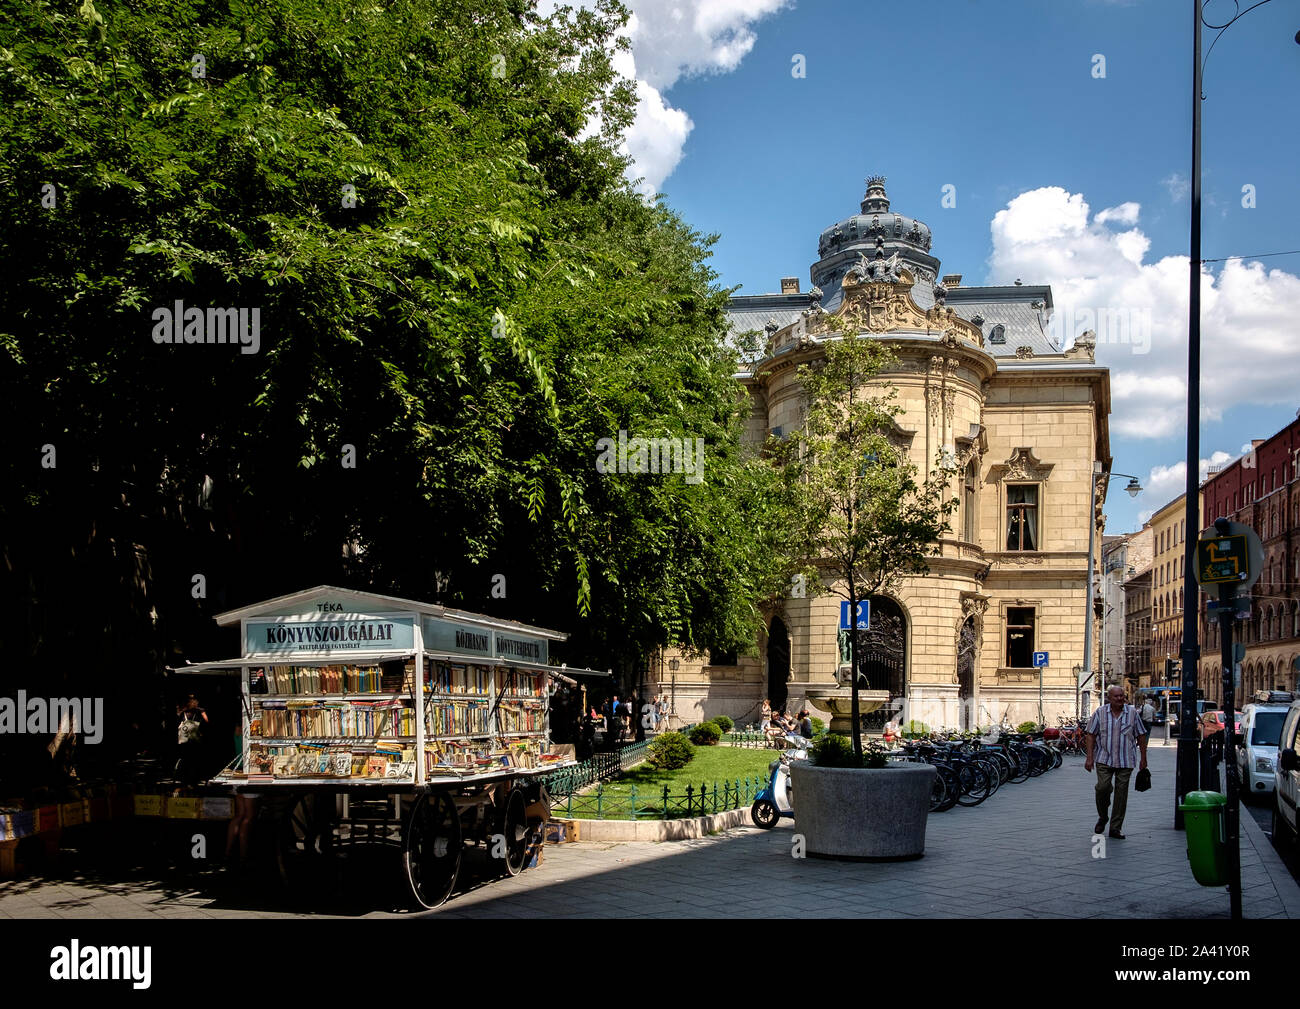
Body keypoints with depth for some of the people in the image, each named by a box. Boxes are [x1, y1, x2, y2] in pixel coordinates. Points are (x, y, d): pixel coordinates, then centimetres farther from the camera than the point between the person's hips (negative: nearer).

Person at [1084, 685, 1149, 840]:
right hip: (1104, 759, -1)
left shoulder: (1132, 712, 3)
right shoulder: (1100, 713, 1)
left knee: (1121, 793, 2)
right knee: (1103, 787, -14)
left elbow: (1141, 736, 9)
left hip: (1126, 761, 1)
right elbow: (1090, 735, 2)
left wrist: (1143, 758, 7)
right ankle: (1102, 817, 13)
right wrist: (1089, 758, -4)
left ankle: (1115, 828, 10)